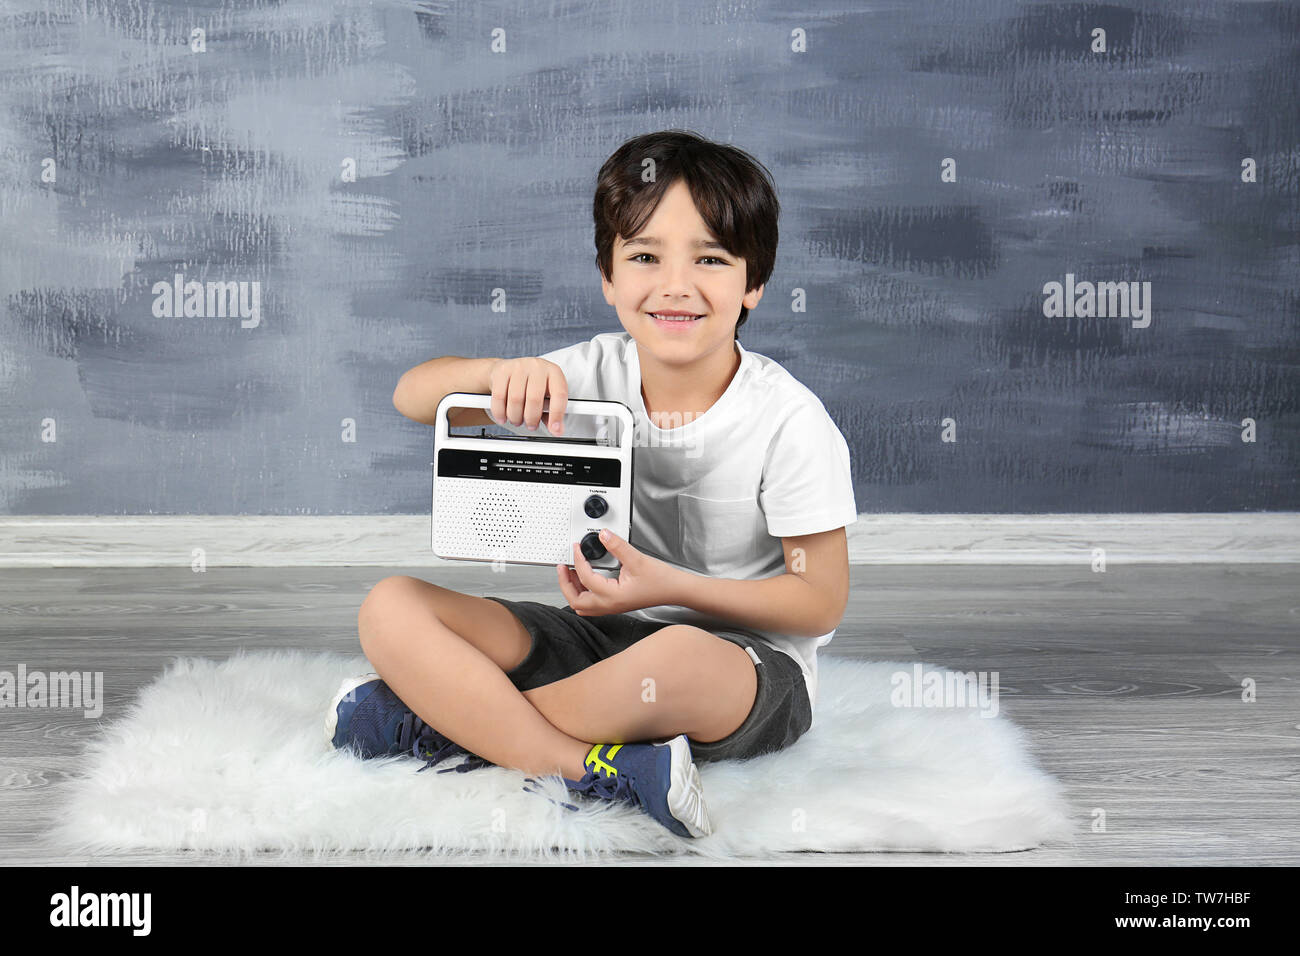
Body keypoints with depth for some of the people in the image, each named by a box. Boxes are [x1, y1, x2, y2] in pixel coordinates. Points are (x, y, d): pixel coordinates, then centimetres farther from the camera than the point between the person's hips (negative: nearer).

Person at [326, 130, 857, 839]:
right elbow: (413, 398, 0)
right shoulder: (591, 375, -3)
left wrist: (672, 586, -23)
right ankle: (600, 770, -27)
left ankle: (447, 717, -21)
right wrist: (501, 373, -23)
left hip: (750, 666, -5)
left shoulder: (788, 422, -15)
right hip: (602, 638, 5)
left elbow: (821, 601, -10)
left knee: (676, 656, -43)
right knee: (390, 610, -12)